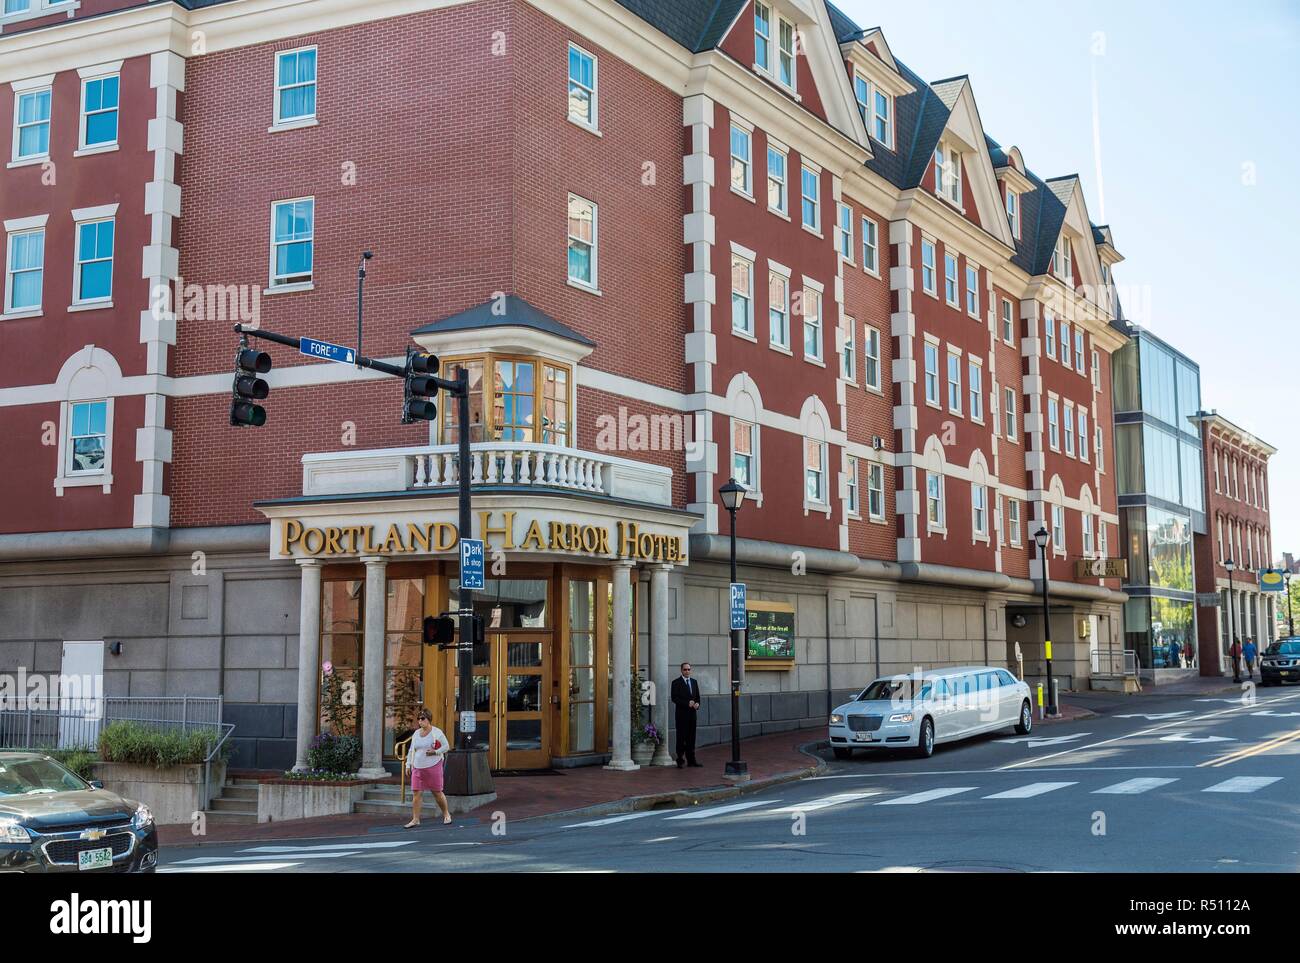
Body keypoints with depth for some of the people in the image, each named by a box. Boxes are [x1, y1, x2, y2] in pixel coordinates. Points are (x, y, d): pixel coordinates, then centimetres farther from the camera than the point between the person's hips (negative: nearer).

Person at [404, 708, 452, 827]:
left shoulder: (437, 732, -4)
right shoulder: (416, 733, 11)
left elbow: (446, 746, -2)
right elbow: (411, 750, 19)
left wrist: (435, 752, -16)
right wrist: (409, 764, 12)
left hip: (433, 766, -4)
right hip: (418, 767, 4)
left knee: (437, 793, 2)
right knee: (416, 793, -5)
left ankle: (446, 814, 23)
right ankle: (415, 819, -1)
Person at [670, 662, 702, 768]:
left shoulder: (694, 682, 15)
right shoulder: (676, 682, -4)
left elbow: (697, 696, 17)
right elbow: (674, 698, -11)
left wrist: (697, 704, -4)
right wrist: (687, 703, -18)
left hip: (692, 714, 5)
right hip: (681, 714, -5)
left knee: (691, 738, 7)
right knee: (681, 738, -3)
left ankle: (691, 760, 11)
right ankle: (680, 760, 2)